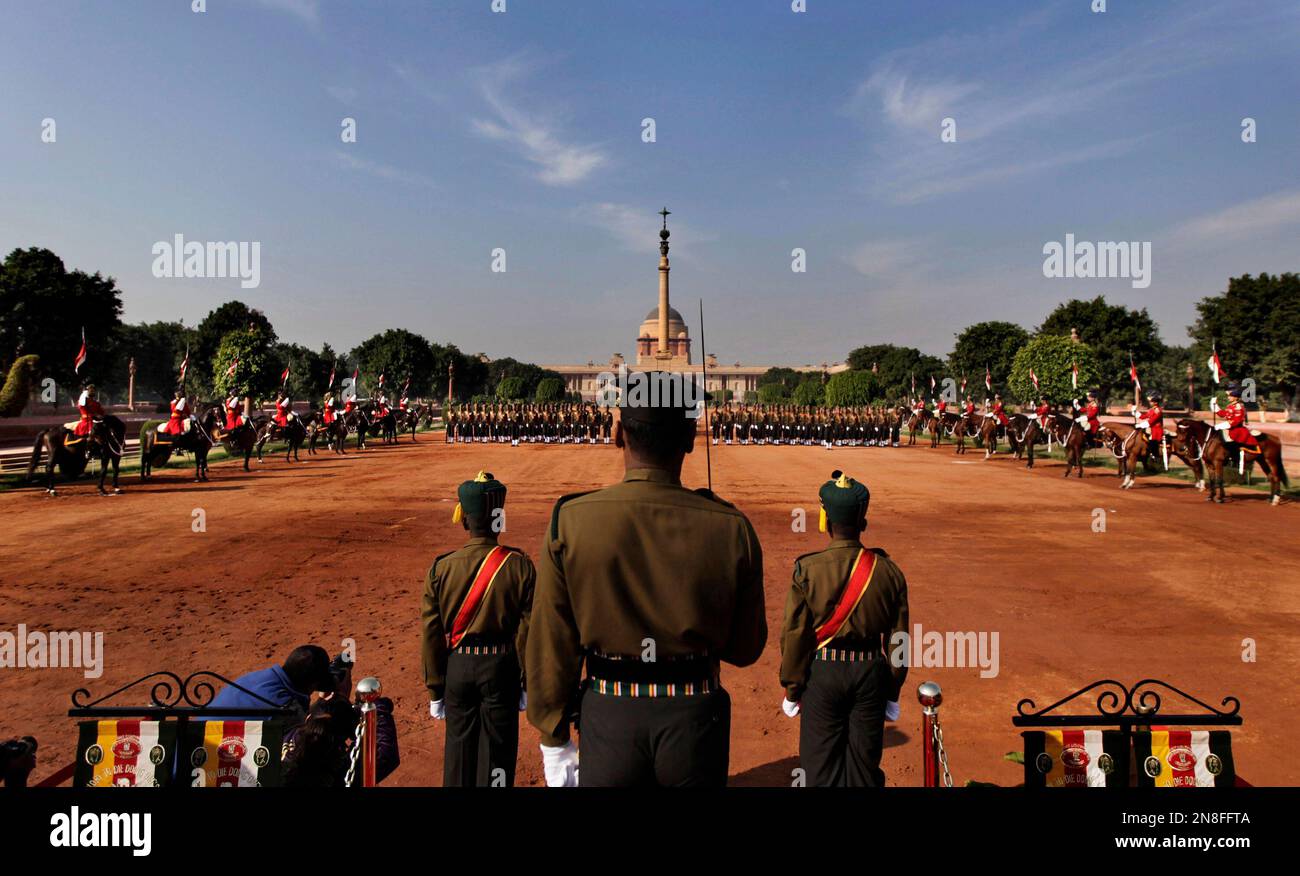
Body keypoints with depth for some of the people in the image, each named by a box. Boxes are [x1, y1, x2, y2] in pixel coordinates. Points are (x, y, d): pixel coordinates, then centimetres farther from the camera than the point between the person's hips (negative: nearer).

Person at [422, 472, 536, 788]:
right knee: (497, 749, 13)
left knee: (459, 748, 18)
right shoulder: (519, 566, -14)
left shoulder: (441, 568, -9)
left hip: (457, 666, 2)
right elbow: (528, 631, -10)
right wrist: (528, 684, 3)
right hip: (501, 666, -1)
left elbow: (432, 634, -3)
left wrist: (435, 690, 8)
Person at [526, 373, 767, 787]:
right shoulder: (732, 527, -11)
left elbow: (550, 643, -7)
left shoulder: (570, 521, -13)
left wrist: (553, 738, 5)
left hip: (609, 713, 0)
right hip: (697, 718, 1)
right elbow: (745, 648, -3)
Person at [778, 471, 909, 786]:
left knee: (821, 764, 10)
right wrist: (892, 692, 13)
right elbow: (898, 638, 1)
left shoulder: (808, 570, -14)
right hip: (872, 674, 3)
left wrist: (792, 690, 3)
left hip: (823, 673, -2)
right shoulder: (888, 570, -5)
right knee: (865, 761, 15)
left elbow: (794, 635, -10)